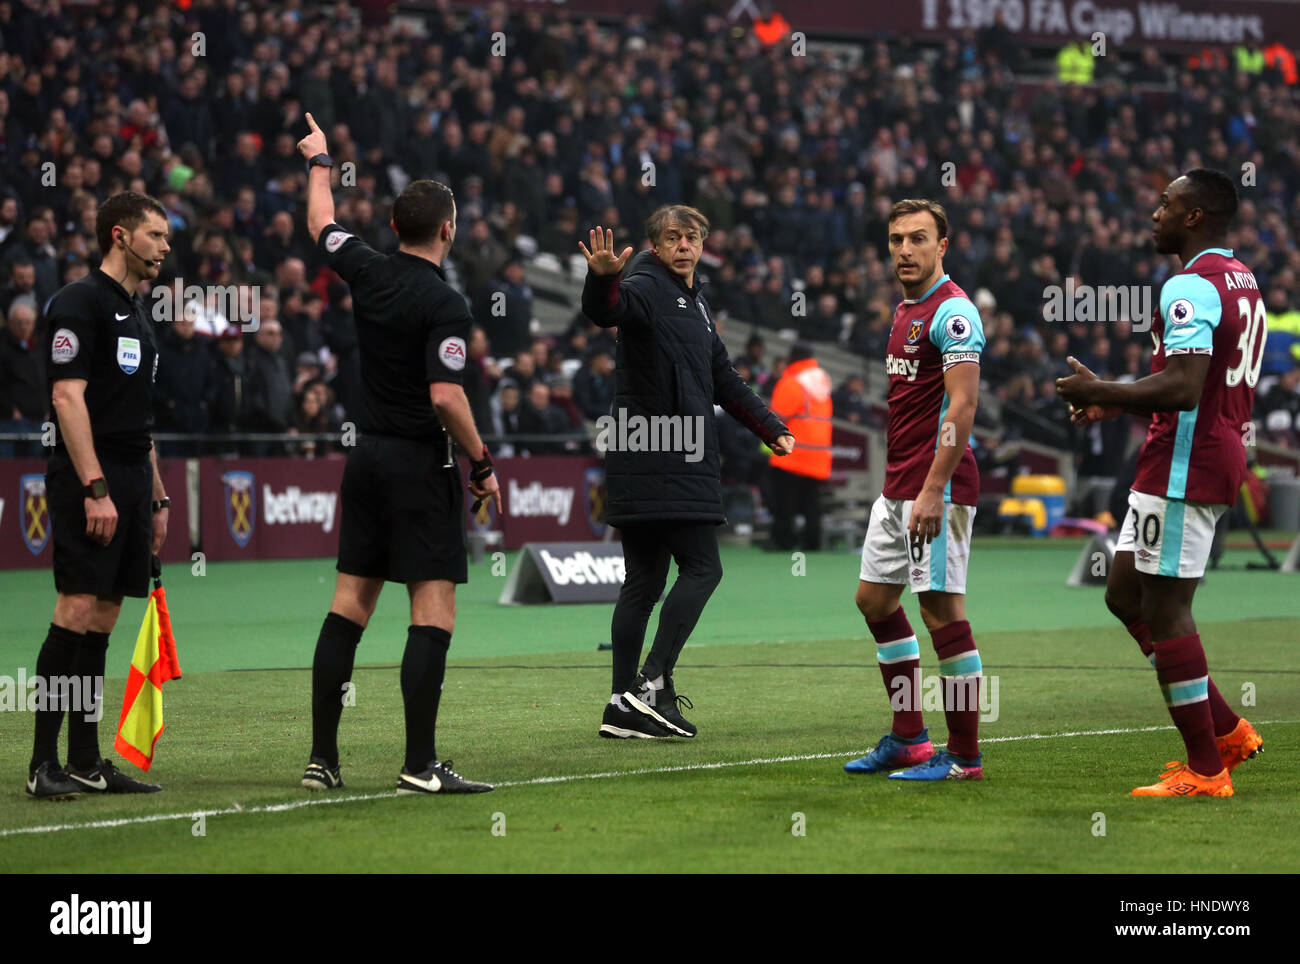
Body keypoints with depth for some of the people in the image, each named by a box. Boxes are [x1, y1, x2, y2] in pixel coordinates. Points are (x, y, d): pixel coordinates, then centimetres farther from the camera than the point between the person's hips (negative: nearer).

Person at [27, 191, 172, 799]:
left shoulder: (138, 315, 21)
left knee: (101, 622, 8)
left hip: (129, 488, 9)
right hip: (87, 484, -9)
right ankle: (44, 764, -10)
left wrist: (157, 498, 22)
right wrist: (95, 487, -22)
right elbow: (68, 396, -15)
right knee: (76, 612, -12)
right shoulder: (81, 303, -7)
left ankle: (86, 761, 9)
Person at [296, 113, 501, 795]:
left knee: (349, 606, 8)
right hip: (421, 464, -7)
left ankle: (322, 758, 8)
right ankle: (420, 765, -12)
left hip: (367, 455, 7)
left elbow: (322, 225, 22)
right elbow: (446, 396, -21)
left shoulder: (368, 273, 3)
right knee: (434, 612, -6)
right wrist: (483, 465, -10)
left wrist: (319, 162, 40)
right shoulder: (445, 305, -15)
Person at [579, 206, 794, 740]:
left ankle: (624, 706, 7)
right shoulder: (647, 287, -7)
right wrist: (602, 277, -53)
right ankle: (653, 682, -15)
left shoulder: (694, 303, 22)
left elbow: (724, 380, 31)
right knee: (701, 568, -11)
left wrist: (770, 429, 28)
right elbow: (607, 310, -31)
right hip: (657, 461, -9)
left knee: (644, 580, 7)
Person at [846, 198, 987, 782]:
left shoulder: (952, 312, -14)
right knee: (875, 598, 14)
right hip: (897, 485, 10)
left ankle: (964, 756, -3)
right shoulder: (905, 310, 16)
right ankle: (909, 739, 22)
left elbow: (962, 406, -21)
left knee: (941, 609, -8)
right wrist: (900, 482, 21)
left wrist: (933, 491, -25)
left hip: (937, 487, -10)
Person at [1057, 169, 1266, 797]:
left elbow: (1182, 390, -26)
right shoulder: (1242, 281, 17)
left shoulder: (1191, 287, -16)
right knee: (1124, 595, 15)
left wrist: (1100, 391, -14)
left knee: (1165, 611, -5)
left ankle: (1204, 771, -2)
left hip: (1183, 464, -10)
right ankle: (1227, 732, 16)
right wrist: (1120, 406, 21)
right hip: (1221, 455, 10)